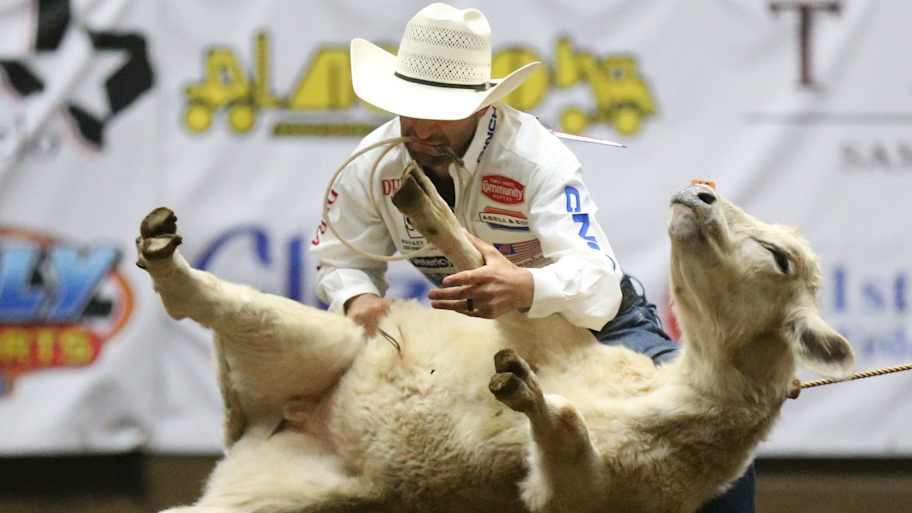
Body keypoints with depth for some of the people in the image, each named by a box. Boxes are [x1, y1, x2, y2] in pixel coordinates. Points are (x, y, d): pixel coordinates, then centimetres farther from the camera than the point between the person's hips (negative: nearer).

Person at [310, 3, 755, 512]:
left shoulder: (537, 158, -29)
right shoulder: (374, 163, -14)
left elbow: (597, 286, -40)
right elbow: (341, 259, 0)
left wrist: (524, 288, -64)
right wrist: (358, 300, -26)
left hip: (598, 322, -5)